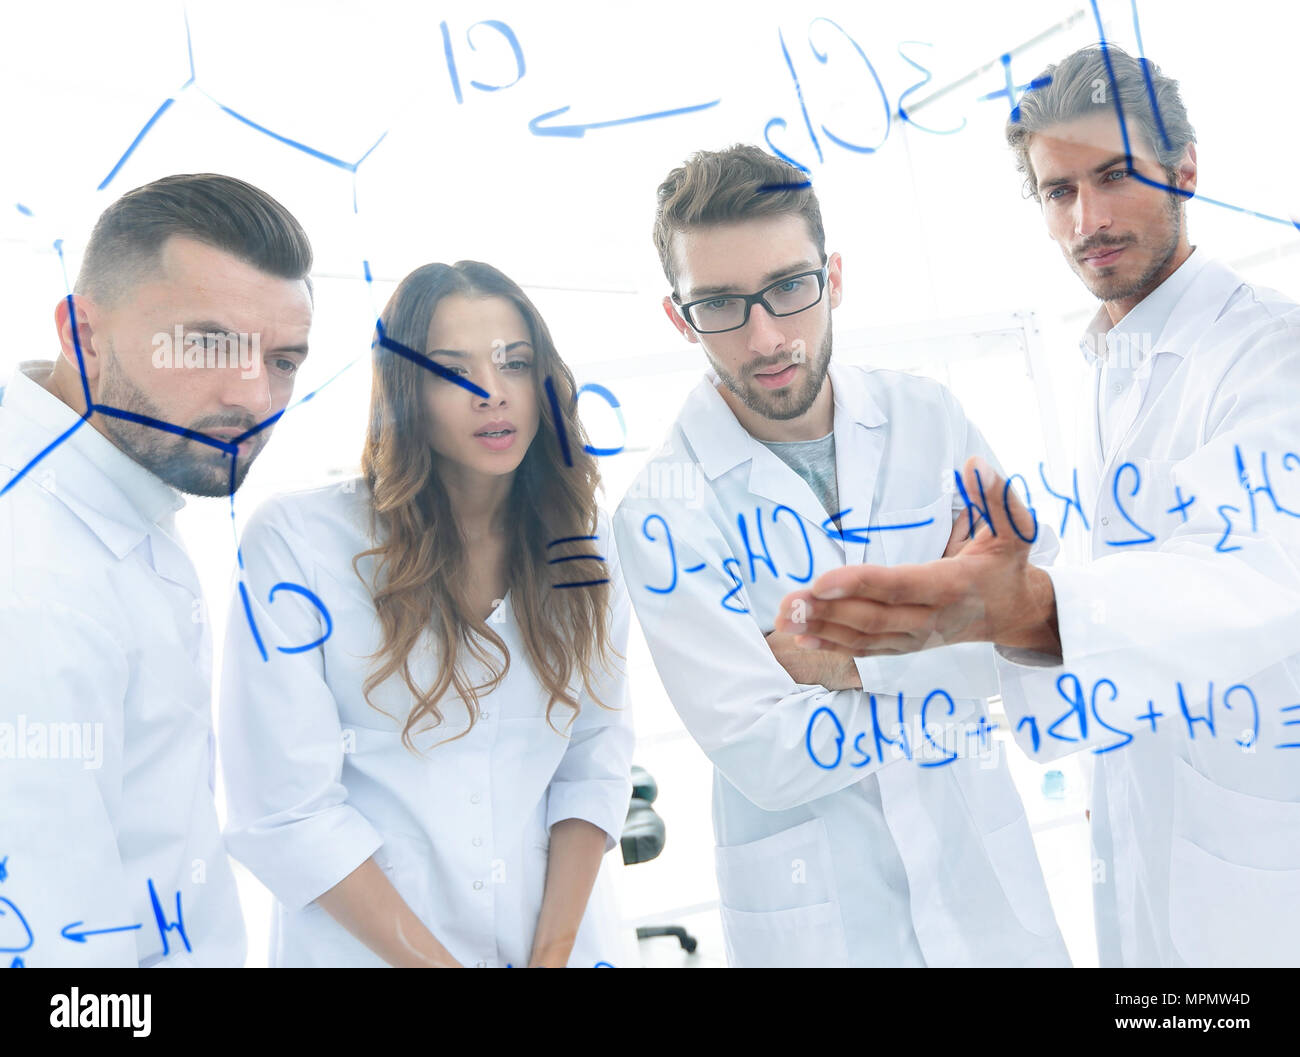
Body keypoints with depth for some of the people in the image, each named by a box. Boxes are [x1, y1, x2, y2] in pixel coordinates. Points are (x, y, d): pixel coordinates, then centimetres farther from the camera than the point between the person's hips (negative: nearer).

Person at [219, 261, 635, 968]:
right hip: (363, 944, -3)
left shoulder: (581, 545, -3)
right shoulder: (295, 539, -15)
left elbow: (597, 758, -3)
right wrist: (436, 960, -16)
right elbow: (284, 810, -17)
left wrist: (554, 949, -12)